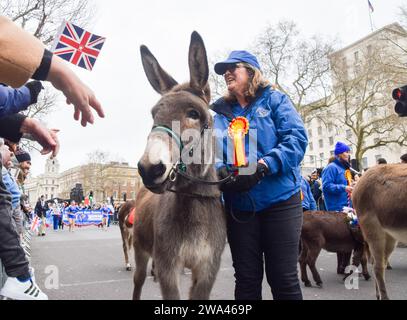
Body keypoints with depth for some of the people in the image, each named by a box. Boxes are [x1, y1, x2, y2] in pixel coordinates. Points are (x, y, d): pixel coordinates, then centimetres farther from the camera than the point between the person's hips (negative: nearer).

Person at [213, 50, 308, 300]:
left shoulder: (274, 99, 4)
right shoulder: (221, 113, 14)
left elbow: (297, 138, -10)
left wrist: (264, 166, -25)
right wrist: (220, 170, -22)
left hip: (280, 200, -3)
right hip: (239, 206, 4)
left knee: (284, 278, 3)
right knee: (247, 279, 11)